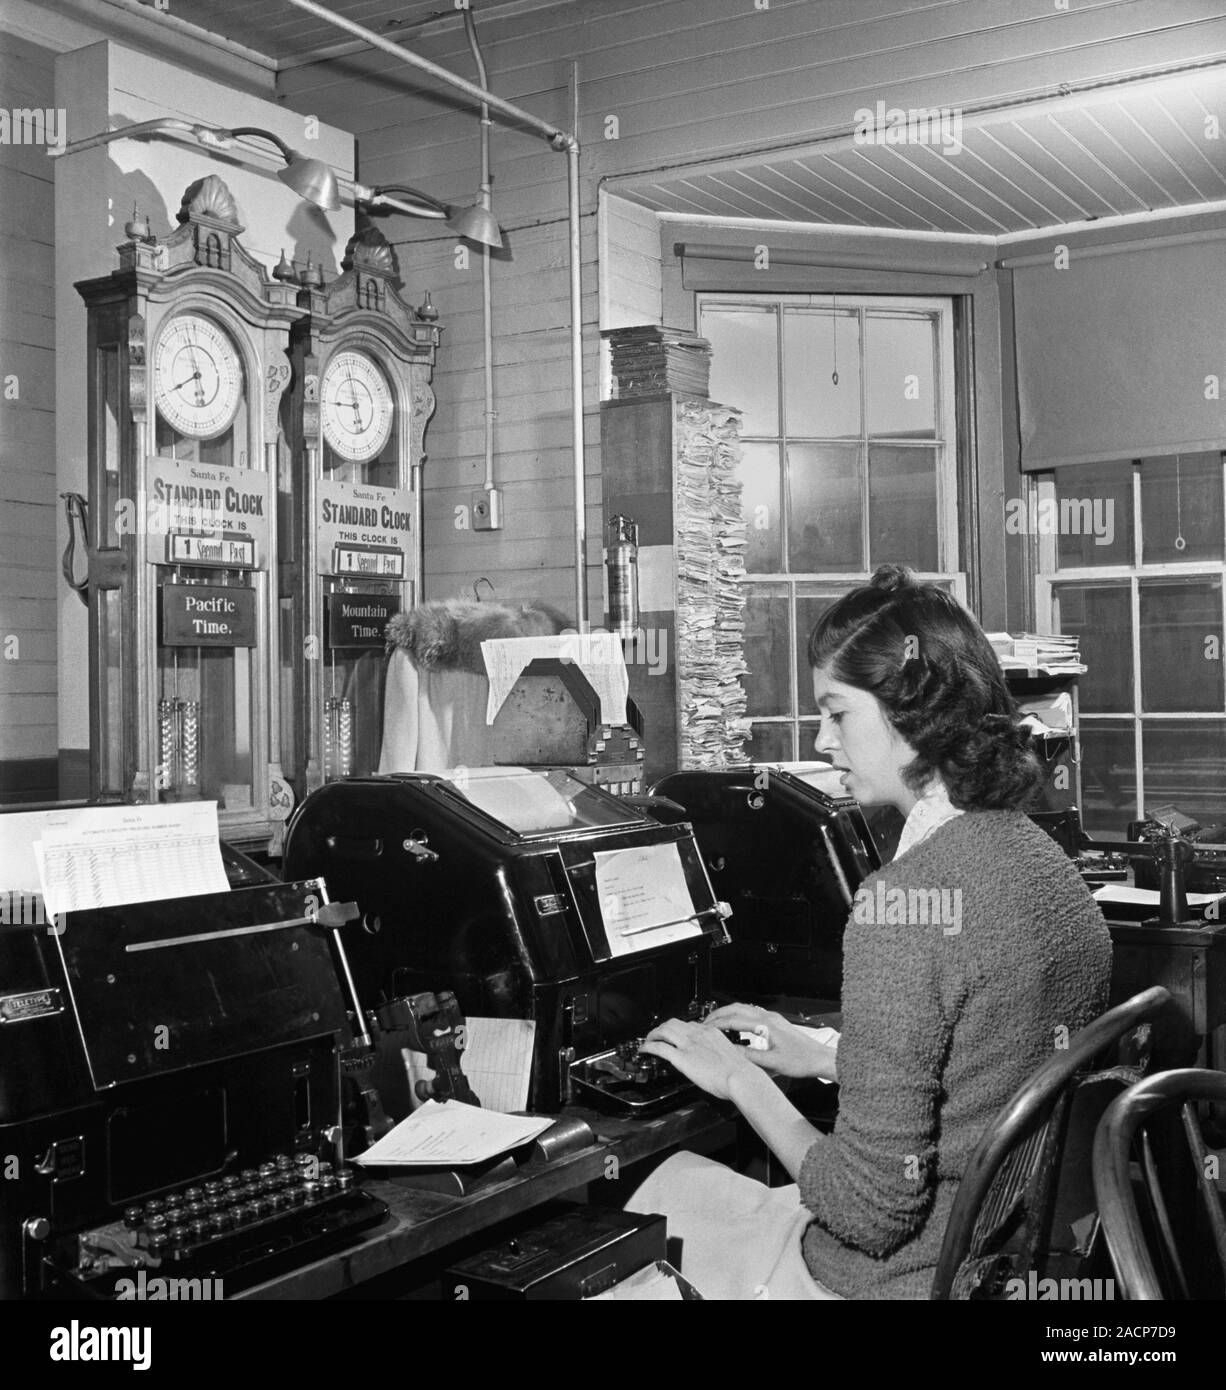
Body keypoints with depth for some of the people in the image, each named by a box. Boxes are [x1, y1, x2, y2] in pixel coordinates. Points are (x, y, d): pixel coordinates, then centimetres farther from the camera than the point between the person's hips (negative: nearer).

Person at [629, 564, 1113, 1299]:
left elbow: (870, 1211, -24)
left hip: (917, 1274, -8)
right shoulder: (1049, 862, 1)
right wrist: (825, 1054, 14)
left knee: (673, 1185, 13)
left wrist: (741, 1078, -10)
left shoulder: (904, 899, -27)